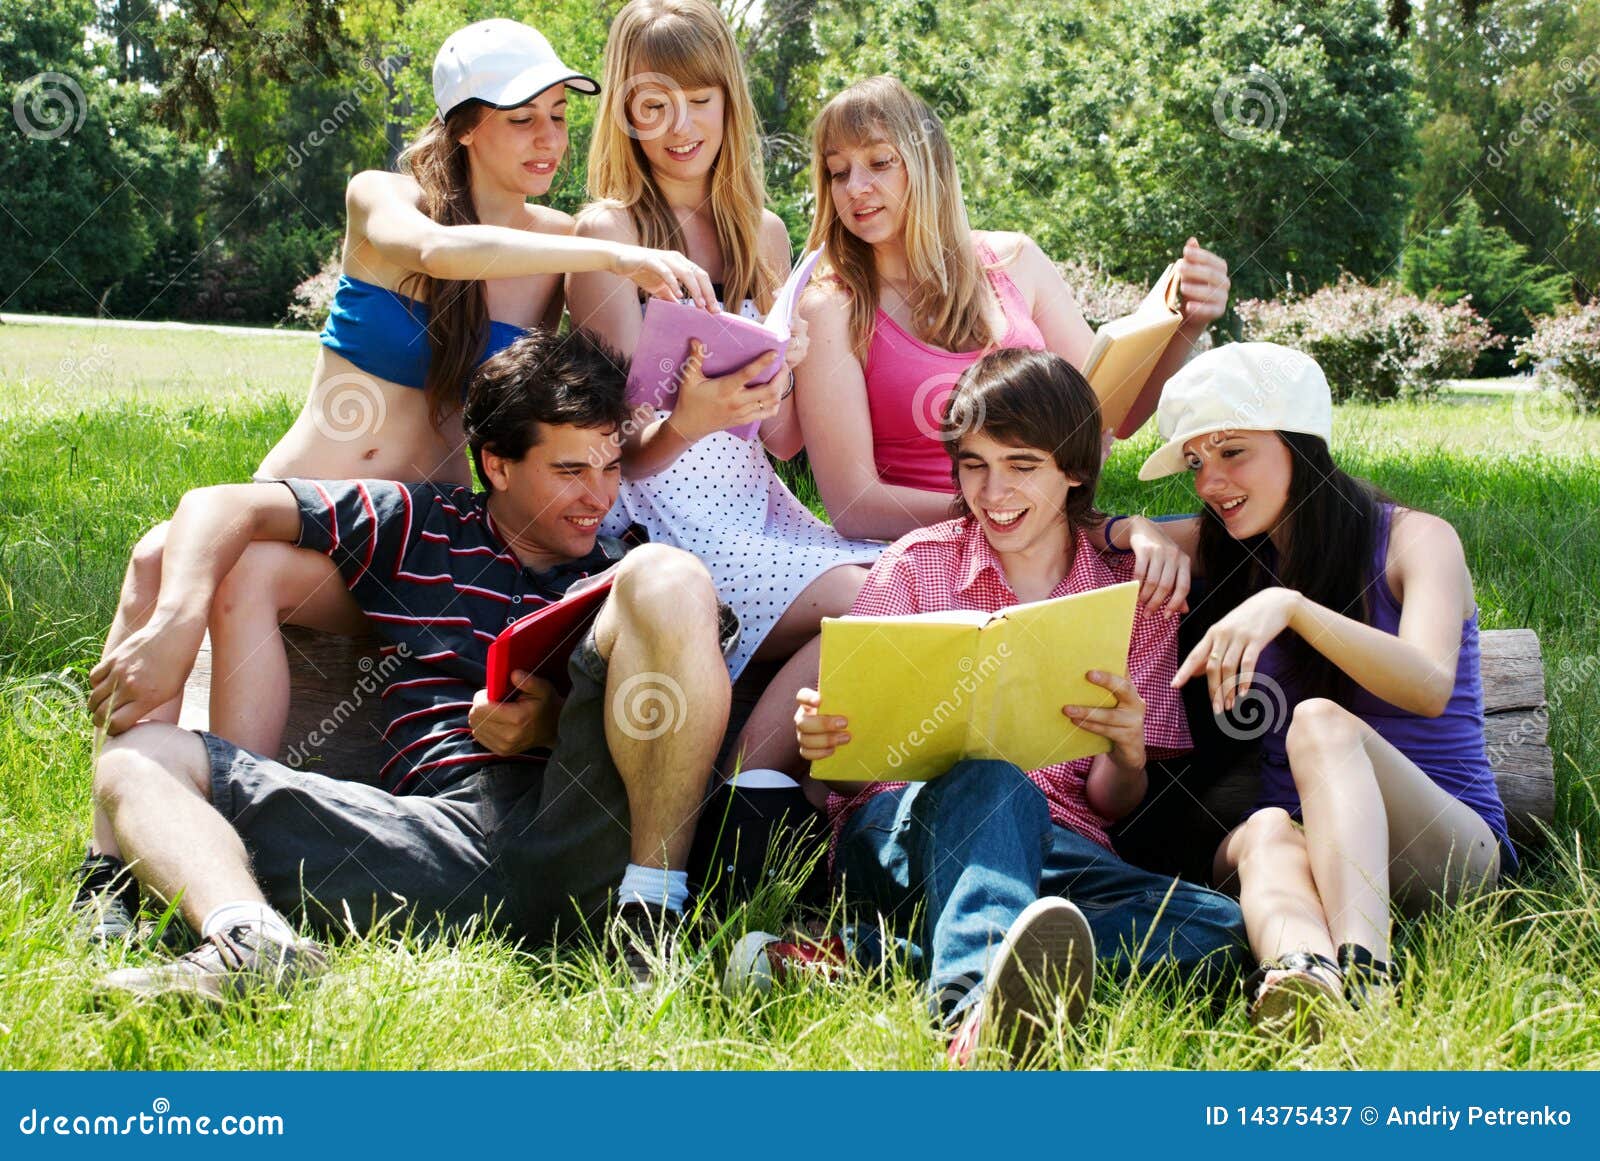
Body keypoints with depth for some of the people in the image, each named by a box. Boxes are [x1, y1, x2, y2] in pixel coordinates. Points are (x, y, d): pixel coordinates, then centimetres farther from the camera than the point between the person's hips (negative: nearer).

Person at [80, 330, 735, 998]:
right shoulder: (418, 529, 22)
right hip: (441, 828, 1)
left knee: (664, 576, -18)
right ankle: (250, 940, -43)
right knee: (137, 760, -7)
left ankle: (653, 917, -23)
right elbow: (225, 506, 15)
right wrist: (177, 621, -4)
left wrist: (555, 718, -8)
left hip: (578, 818, -1)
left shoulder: (624, 575, 24)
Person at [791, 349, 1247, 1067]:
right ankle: (980, 996, -65)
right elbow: (854, 751, 6)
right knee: (989, 784, -37)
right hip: (901, 825, -2)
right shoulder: (916, 565, 9)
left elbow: (1112, 804, 10)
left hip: (1061, 847, 2)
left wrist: (1128, 755, -14)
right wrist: (822, 742, -18)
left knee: (1219, 928, -28)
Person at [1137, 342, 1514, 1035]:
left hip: (1451, 843, -3)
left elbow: (1429, 687, -20)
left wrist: (1290, 605, -33)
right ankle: (1298, 978, -68)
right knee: (1266, 833, -34)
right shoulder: (1225, 552, 13)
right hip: (1306, 837, 3)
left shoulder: (1414, 540, -1)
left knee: (1321, 720, -32)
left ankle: (1365, 975, -56)